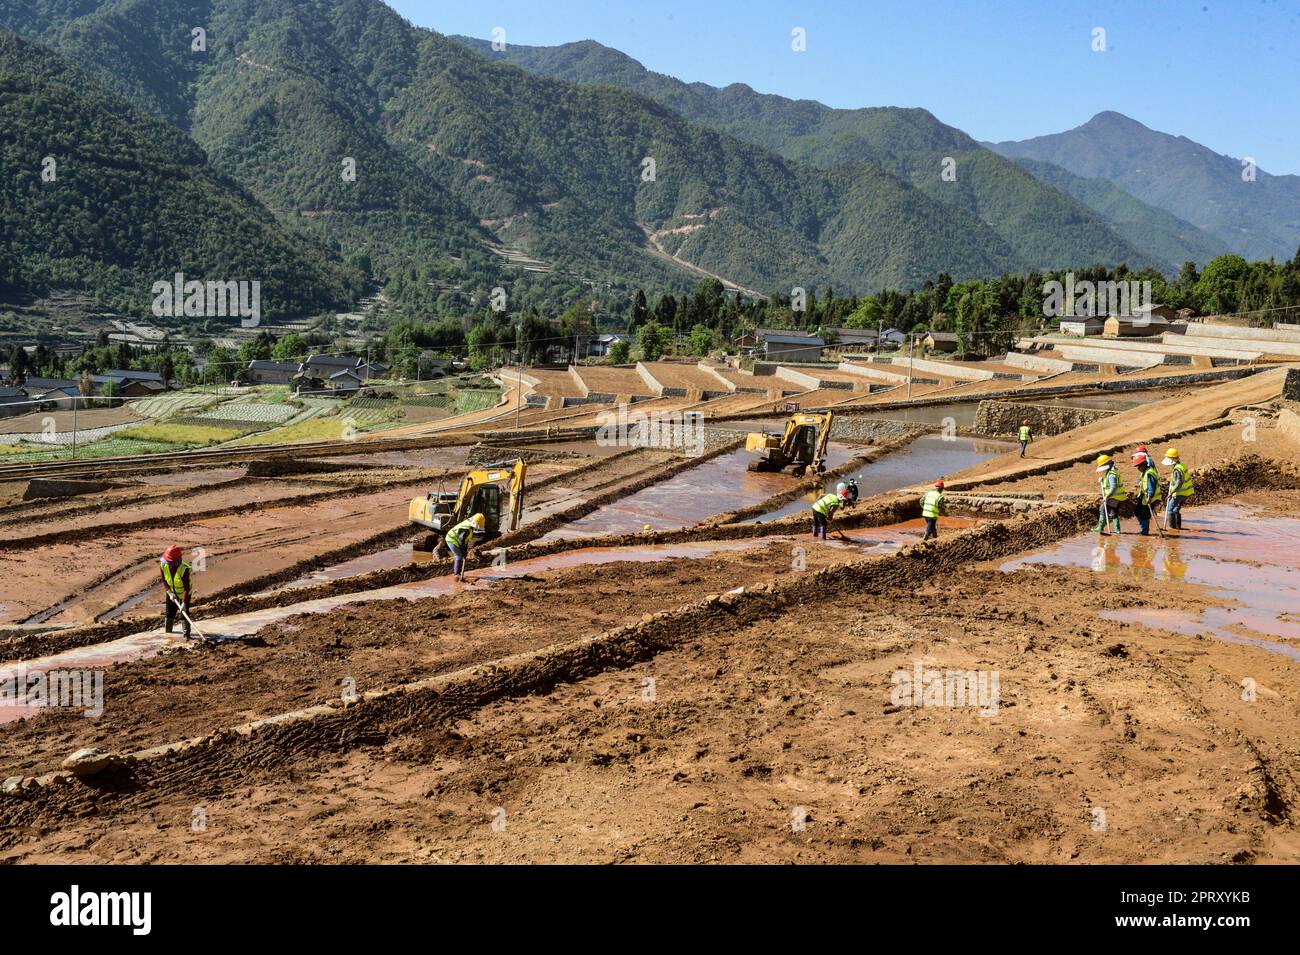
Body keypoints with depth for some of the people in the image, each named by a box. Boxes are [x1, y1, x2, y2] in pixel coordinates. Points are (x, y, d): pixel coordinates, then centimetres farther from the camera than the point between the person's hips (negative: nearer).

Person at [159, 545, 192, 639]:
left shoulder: (184, 569, -36)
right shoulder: (163, 565, -21)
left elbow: (186, 588, -35)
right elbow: (164, 581, -11)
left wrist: (184, 603, -40)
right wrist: (169, 592, -26)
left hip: (183, 593, -5)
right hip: (171, 593, 5)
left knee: (184, 613, -12)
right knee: (169, 613, 15)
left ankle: (186, 633, -1)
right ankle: (167, 631, 36)